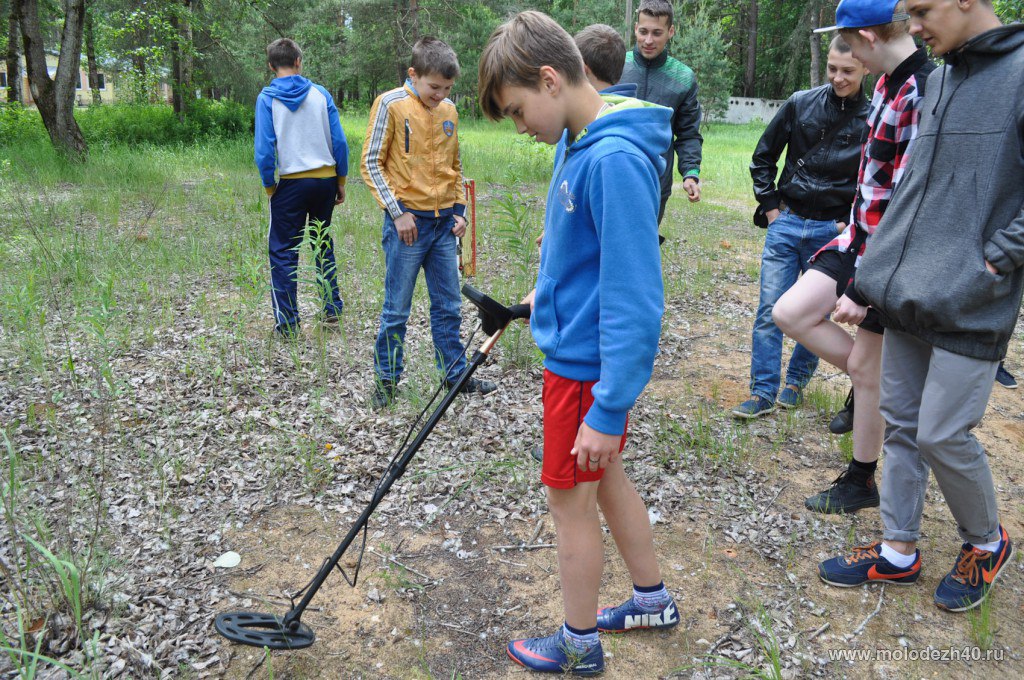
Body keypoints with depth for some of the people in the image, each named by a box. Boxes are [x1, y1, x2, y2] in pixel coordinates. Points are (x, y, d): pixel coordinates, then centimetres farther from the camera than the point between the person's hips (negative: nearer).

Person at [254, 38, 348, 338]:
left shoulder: (267, 98, -4)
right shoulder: (320, 94, 2)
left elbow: (264, 150, -9)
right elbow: (339, 141, 0)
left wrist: (269, 186, 3)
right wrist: (341, 183, 8)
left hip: (291, 183, -3)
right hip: (326, 179, 3)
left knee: (283, 252, 4)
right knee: (323, 244, 19)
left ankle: (287, 323, 4)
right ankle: (332, 308, 21)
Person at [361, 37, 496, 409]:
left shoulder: (449, 110, 10)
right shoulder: (391, 104, -6)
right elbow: (371, 164, -6)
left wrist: (459, 209, 8)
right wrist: (397, 212, -12)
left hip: (444, 222, 5)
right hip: (408, 221, -5)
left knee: (449, 306, 11)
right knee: (397, 308, 3)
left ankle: (455, 374, 22)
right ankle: (386, 378, 17)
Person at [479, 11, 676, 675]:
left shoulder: (616, 160, -26)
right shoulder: (581, 143, 4)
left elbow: (636, 300, -28)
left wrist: (608, 409, -25)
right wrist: (549, 293, 20)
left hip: (588, 365, -9)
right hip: (577, 343, 9)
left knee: (571, 497, 7)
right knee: (605, 477, 22)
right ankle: (653, 599, 43)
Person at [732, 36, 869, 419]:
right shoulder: (801, 103, 0)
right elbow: (763, 157, 9)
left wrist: (851, 222, -4)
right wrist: (770, 205, 4)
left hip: (832, 232, -1)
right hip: (786, 223, 1)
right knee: (769, 311, -1)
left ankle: (796, 381, 28)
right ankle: (763, 392, 6)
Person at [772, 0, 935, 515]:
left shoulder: (922, 94, -22)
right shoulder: (889, 82, 6)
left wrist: (862, 290, -23)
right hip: (862, 234, 9)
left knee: (864, 366, 3)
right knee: (790, 313, 3)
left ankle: (860, 483, 24)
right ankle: (885, 389, 16)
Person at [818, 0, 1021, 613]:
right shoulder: (937, 79, 12)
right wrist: (889, 259, 13)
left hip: (968, 304, -7)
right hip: (908, 295, 7)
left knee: (942, 435, -1)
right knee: (903, 426, 13)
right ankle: (899, 551, 28)